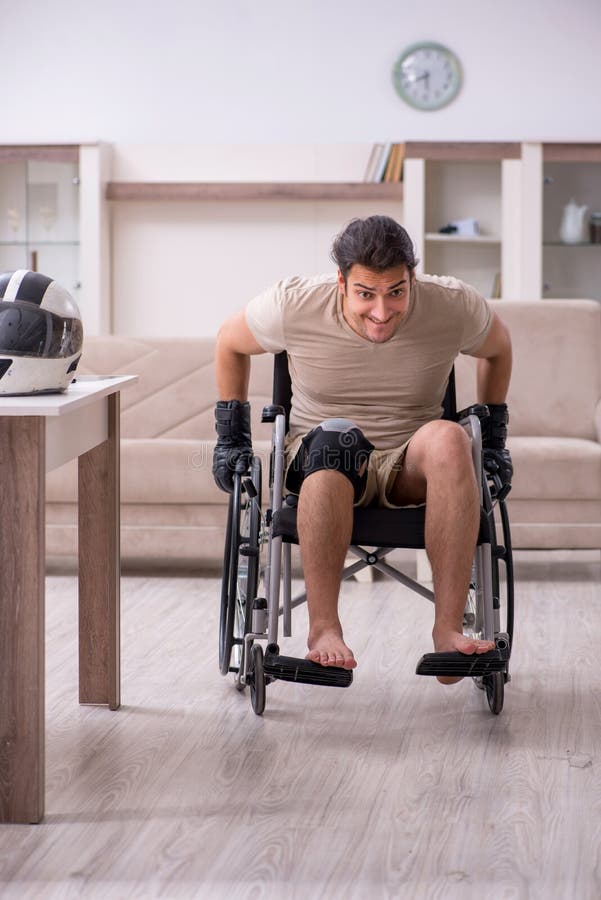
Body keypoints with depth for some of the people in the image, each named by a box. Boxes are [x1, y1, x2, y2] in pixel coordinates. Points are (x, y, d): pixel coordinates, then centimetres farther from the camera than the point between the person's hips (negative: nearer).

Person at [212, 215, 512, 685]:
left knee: (448, 438, -35)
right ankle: (324, 628, -36)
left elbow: (498, 347, 14)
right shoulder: (294, 306, -12)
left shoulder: (454, 307, -10)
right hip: (320, 467, -1)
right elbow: (229, 343, 9)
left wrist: (494, 438, 16)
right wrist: (231, 437, 10)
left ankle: (448, 628, -36)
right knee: (335, 436, -39)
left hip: (409, 470, 1)